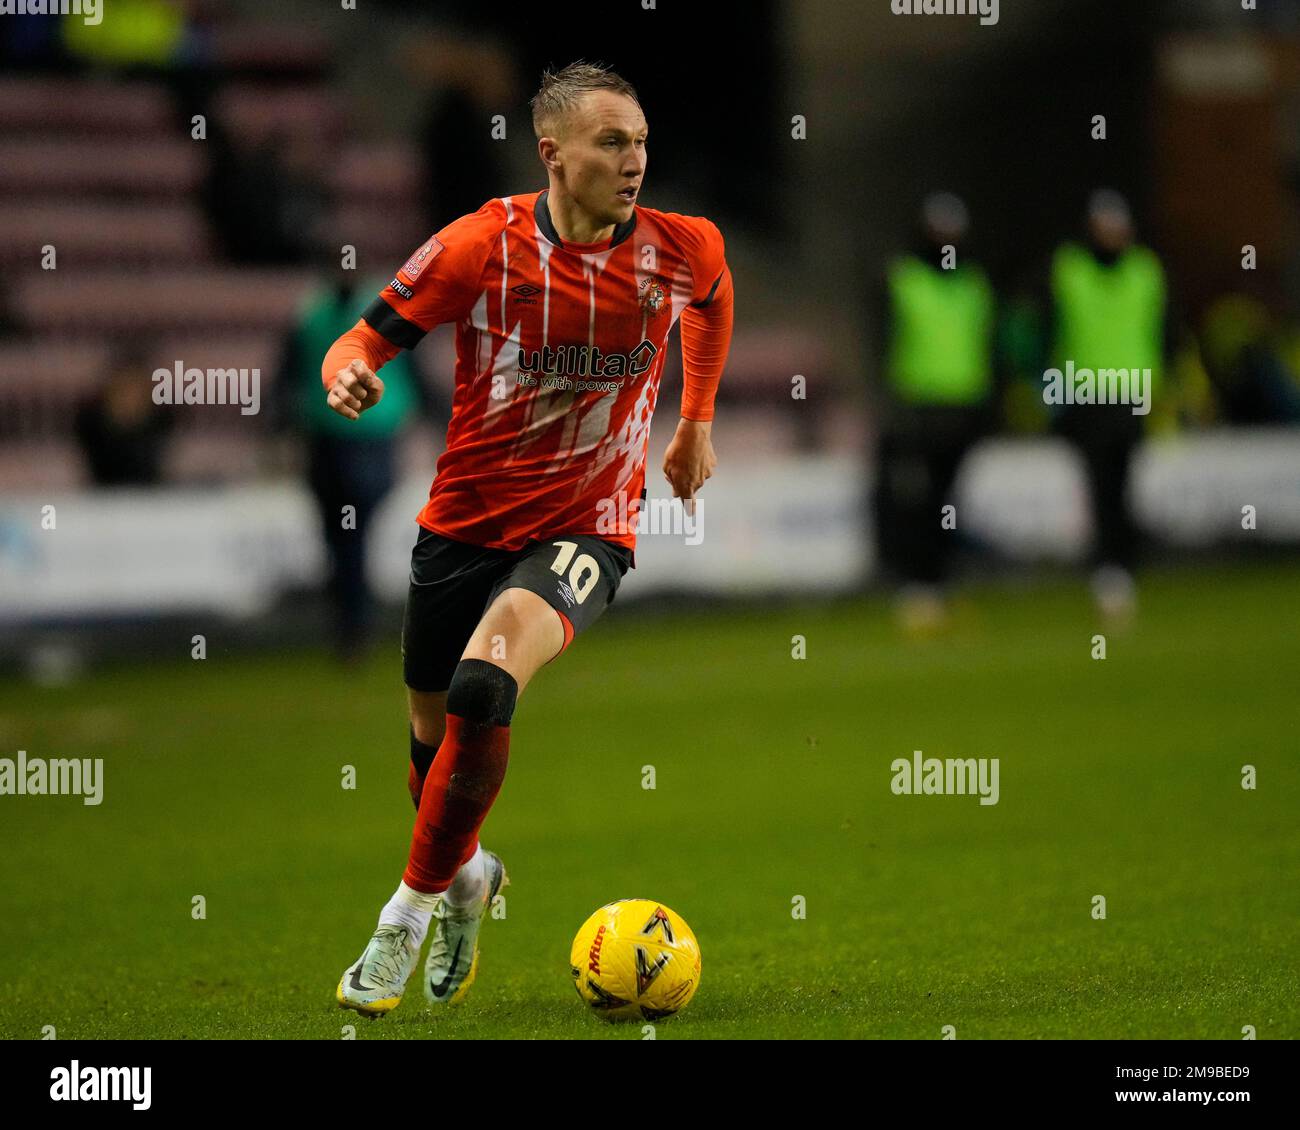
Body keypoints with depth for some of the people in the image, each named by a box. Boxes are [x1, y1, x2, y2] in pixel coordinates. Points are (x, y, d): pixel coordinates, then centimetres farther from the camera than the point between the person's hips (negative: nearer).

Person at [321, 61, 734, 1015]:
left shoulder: (683, 249, -7)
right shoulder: (482, 246, -13)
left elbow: (713, 297, 18)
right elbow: (376, 333, -6)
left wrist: (697, 420, 23)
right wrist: (349, 370, -29)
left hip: (586, 533, -2)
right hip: (464, 522, 2)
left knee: (484, 684, -29)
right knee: (433, 730, 15)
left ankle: (415, 905, -13)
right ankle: (469, 874, 49)